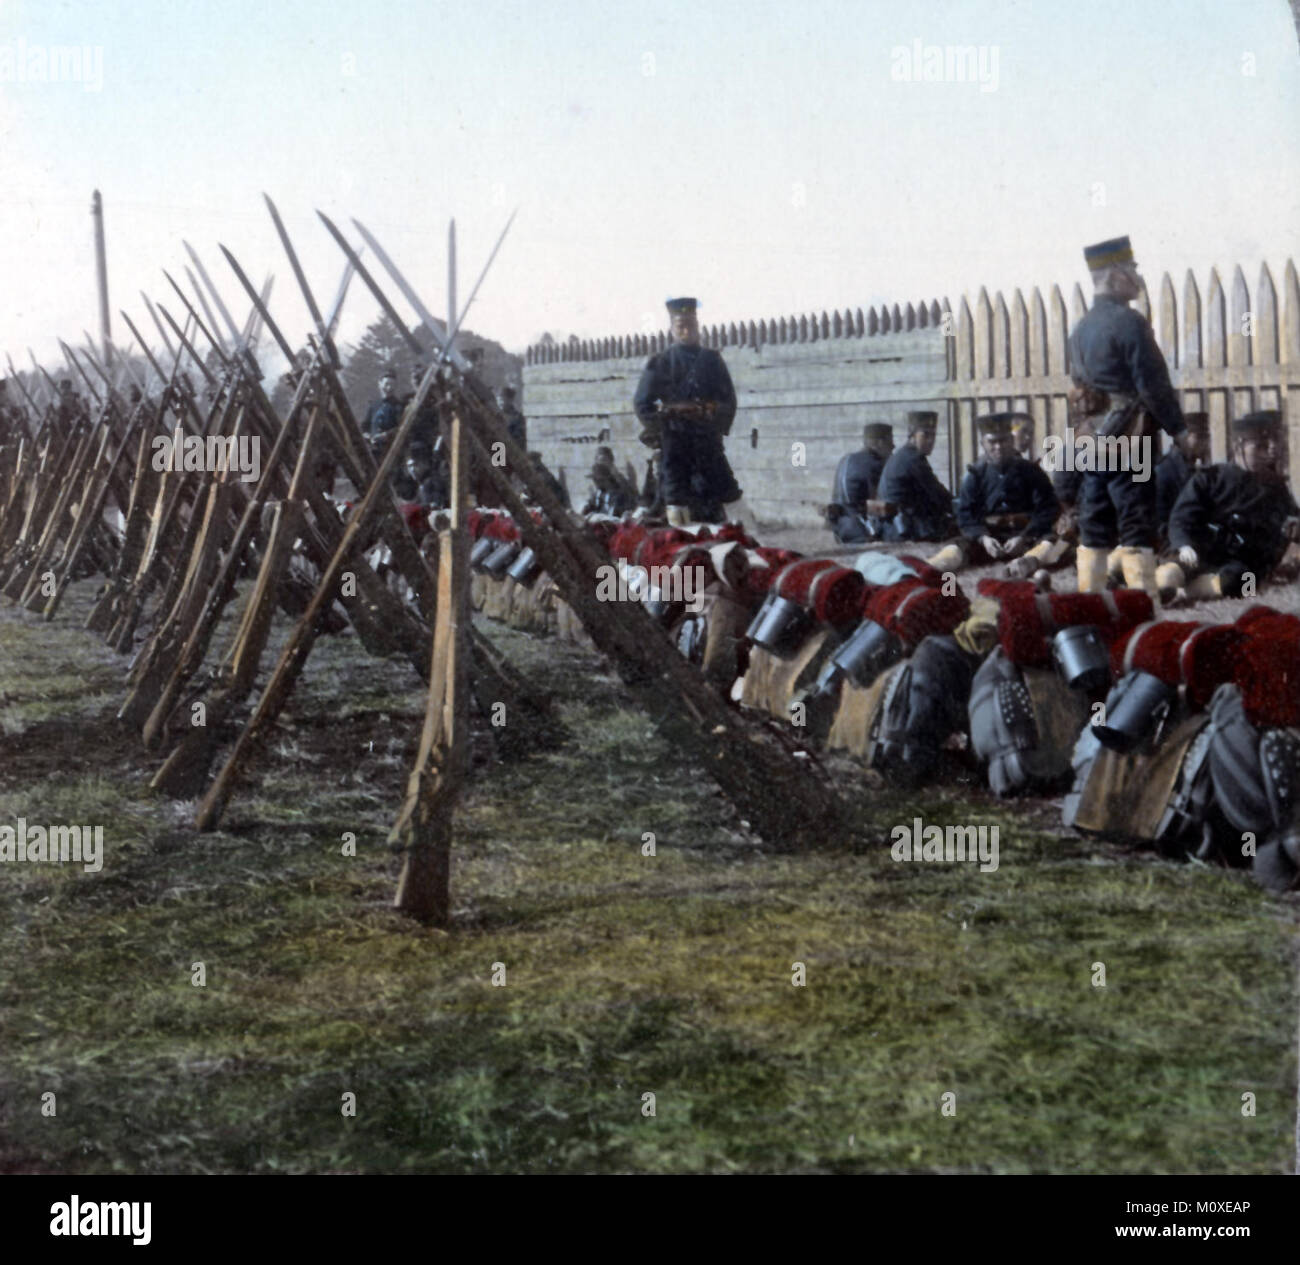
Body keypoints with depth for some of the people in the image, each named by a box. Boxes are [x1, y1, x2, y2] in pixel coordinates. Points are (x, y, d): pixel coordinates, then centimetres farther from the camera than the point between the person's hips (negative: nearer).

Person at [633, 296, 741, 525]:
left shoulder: (712, 360, 12)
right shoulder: (660, 363, 6)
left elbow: (729, 398, 13)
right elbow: (642, 402, 4)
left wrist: (720, 427, 2)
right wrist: (660, 431, -4)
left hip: (708, 437, 2)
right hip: (675, 438, -2)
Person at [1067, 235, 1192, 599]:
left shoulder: (1082, 327, 14)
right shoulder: (1129, 322, -12)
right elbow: (1153, 385, -14)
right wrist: (1179, 430, -7)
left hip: (1092, 439, 8)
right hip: (1130, 437, -8)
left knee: (1094, 528, 9)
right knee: (1136, 526, -7)